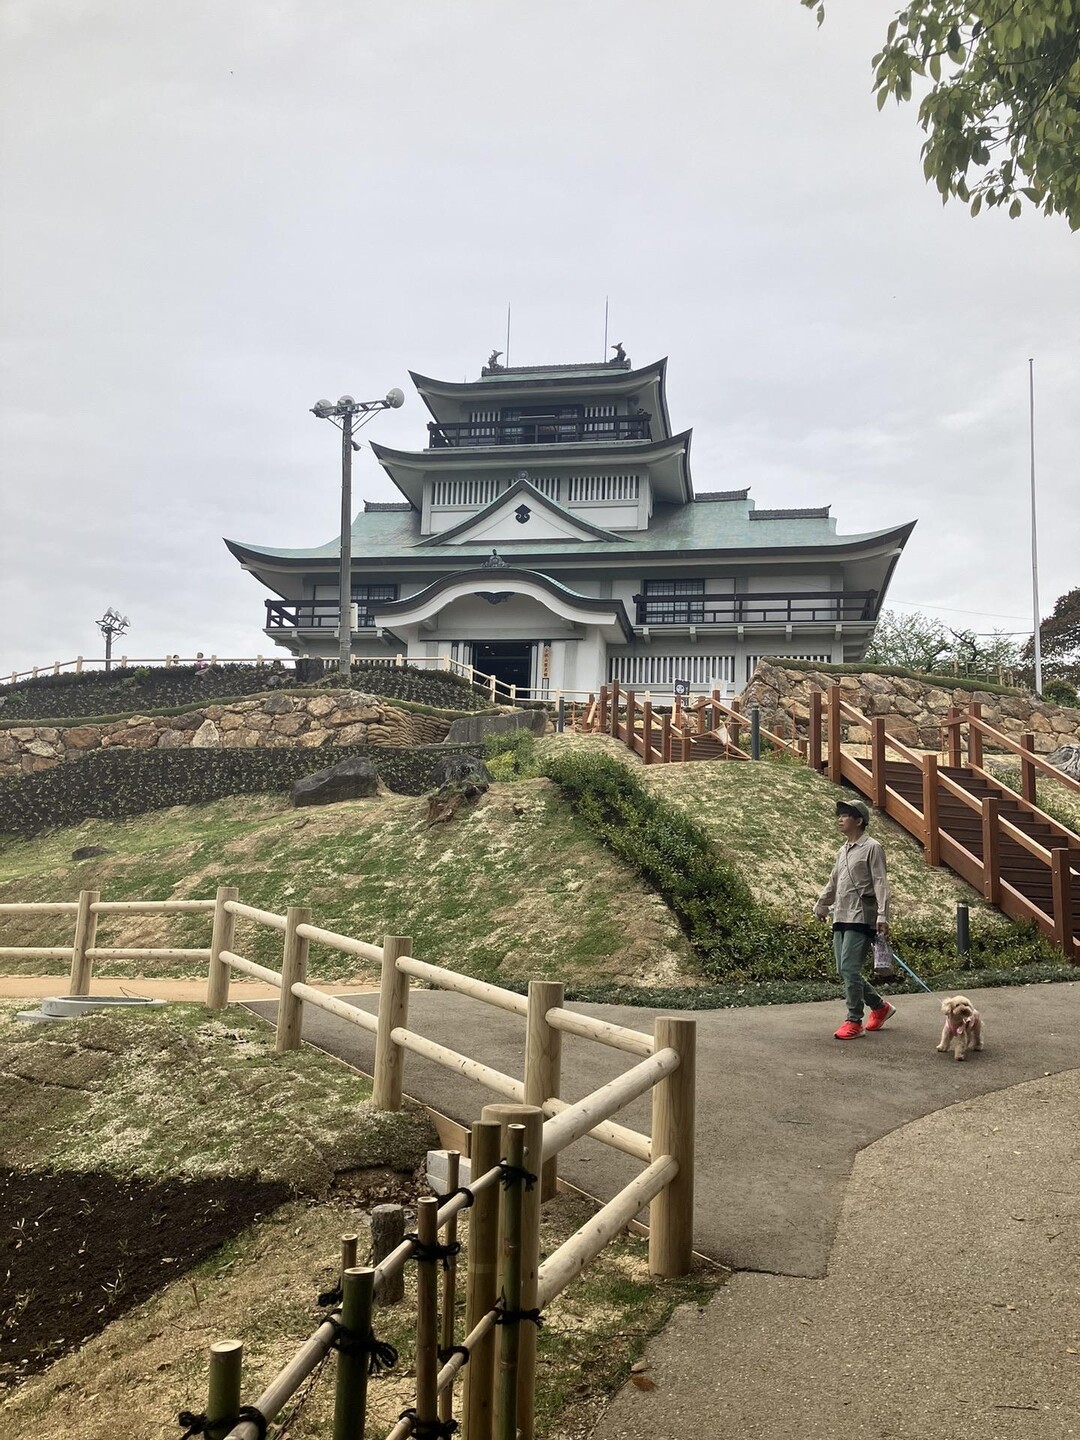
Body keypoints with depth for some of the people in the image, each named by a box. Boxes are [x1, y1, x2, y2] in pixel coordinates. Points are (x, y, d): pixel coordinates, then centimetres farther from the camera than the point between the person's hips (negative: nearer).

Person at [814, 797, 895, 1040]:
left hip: (861, 917, -8)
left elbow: (880, 883, -12)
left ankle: (854, 1021, -1)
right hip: (841, 918, 8)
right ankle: (880, 1007, 26)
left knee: (849, 969, -13)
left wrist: (882, 915, -21)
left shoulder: (872, 847, -5)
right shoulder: (844, 850, 18)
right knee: (843, 971, 8)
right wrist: (821, 905, 37)